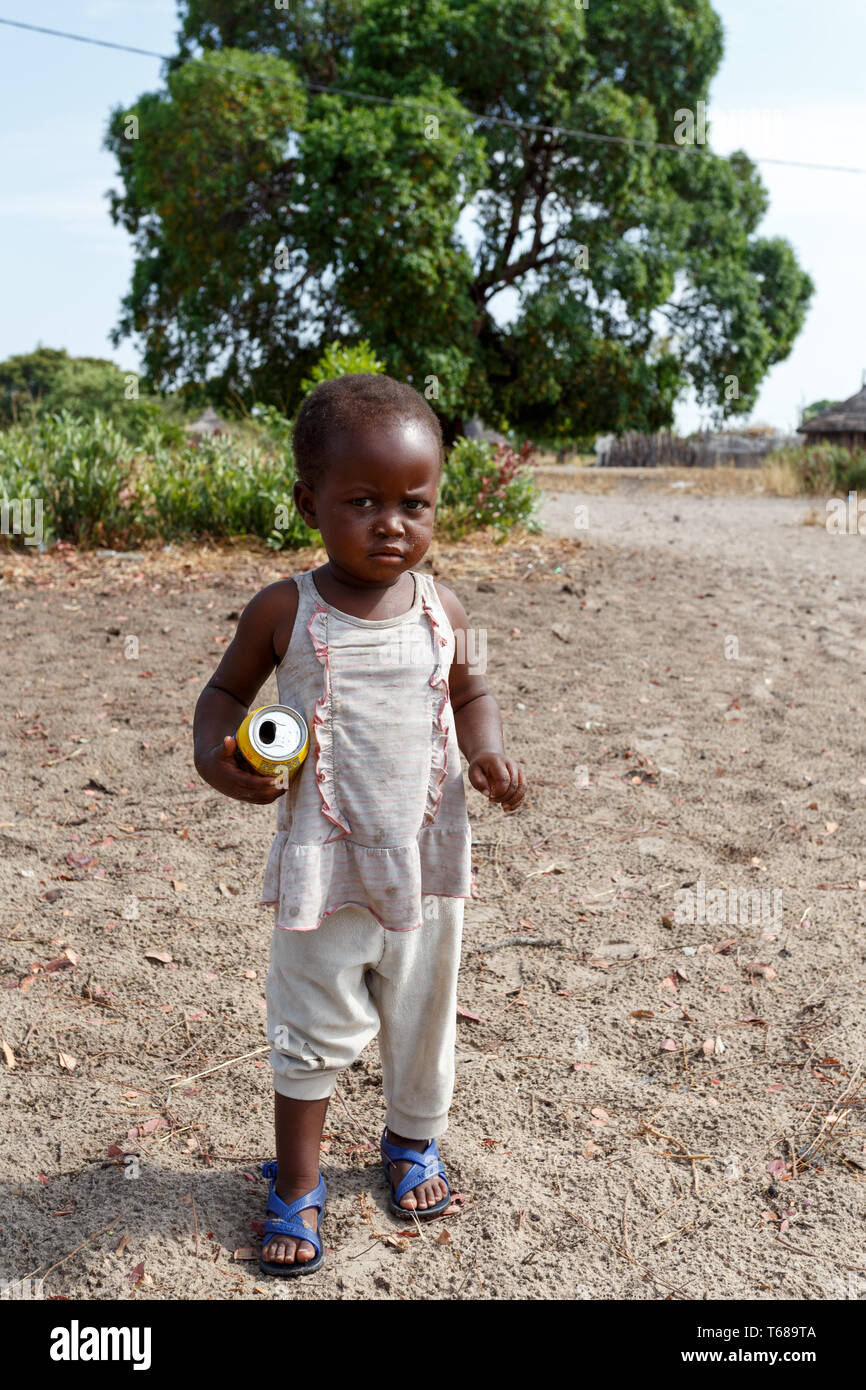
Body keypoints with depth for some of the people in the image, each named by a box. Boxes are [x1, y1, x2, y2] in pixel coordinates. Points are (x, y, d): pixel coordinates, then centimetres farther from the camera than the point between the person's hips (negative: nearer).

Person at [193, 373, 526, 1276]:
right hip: (323, 867, -2)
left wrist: (487, 754, -9)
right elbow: (226, 689, 2)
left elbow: (470, 691, 11)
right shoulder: (284, 612, -11)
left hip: (426, 862, 3)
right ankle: (295, 1185, 33)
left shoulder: (440, 609, -5)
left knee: (423, 1016, 20)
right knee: (315, 1031, 11)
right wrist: (215, 754, -18)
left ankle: (413, 1143, 47)